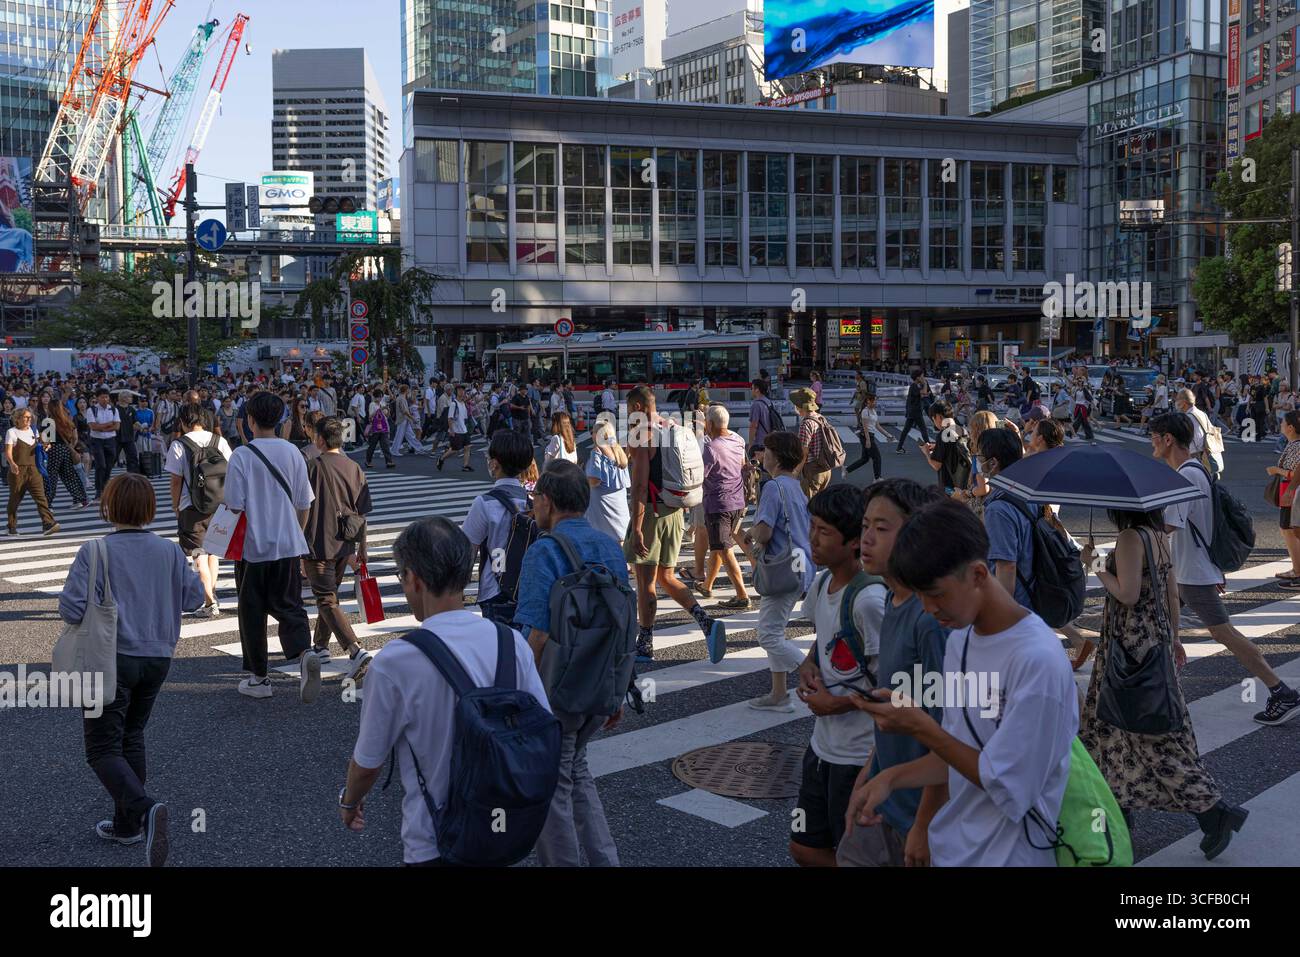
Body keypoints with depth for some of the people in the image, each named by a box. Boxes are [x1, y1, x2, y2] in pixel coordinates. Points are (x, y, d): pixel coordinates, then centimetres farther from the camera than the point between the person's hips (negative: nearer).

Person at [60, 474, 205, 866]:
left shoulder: (95, 552, -14)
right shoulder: (170, 551, -1)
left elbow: (71, 608, -19)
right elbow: (194, 597, 3)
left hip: (112, 658, -5)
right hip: (158, 657, 5)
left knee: (103, 748, 2)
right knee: (132, 737, 21)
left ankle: (144, 807, -23)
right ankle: (127, 824, 28)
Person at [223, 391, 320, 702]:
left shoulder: (241, 455, -11)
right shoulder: (293, 453, 2)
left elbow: (235, 506, -11)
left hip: (252, 547, -3)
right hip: (288, 546, 3)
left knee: (252, 612, 10)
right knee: (289, 607, 7)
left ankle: (258, 678, 19)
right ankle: (303, 654, -20)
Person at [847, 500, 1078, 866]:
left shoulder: (1038, 660, -24)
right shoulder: (959, 638, 2)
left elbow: (1009, 789, -21)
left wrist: (920, 727, -20)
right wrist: (892, 778, -4)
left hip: (1006, 854, -7)